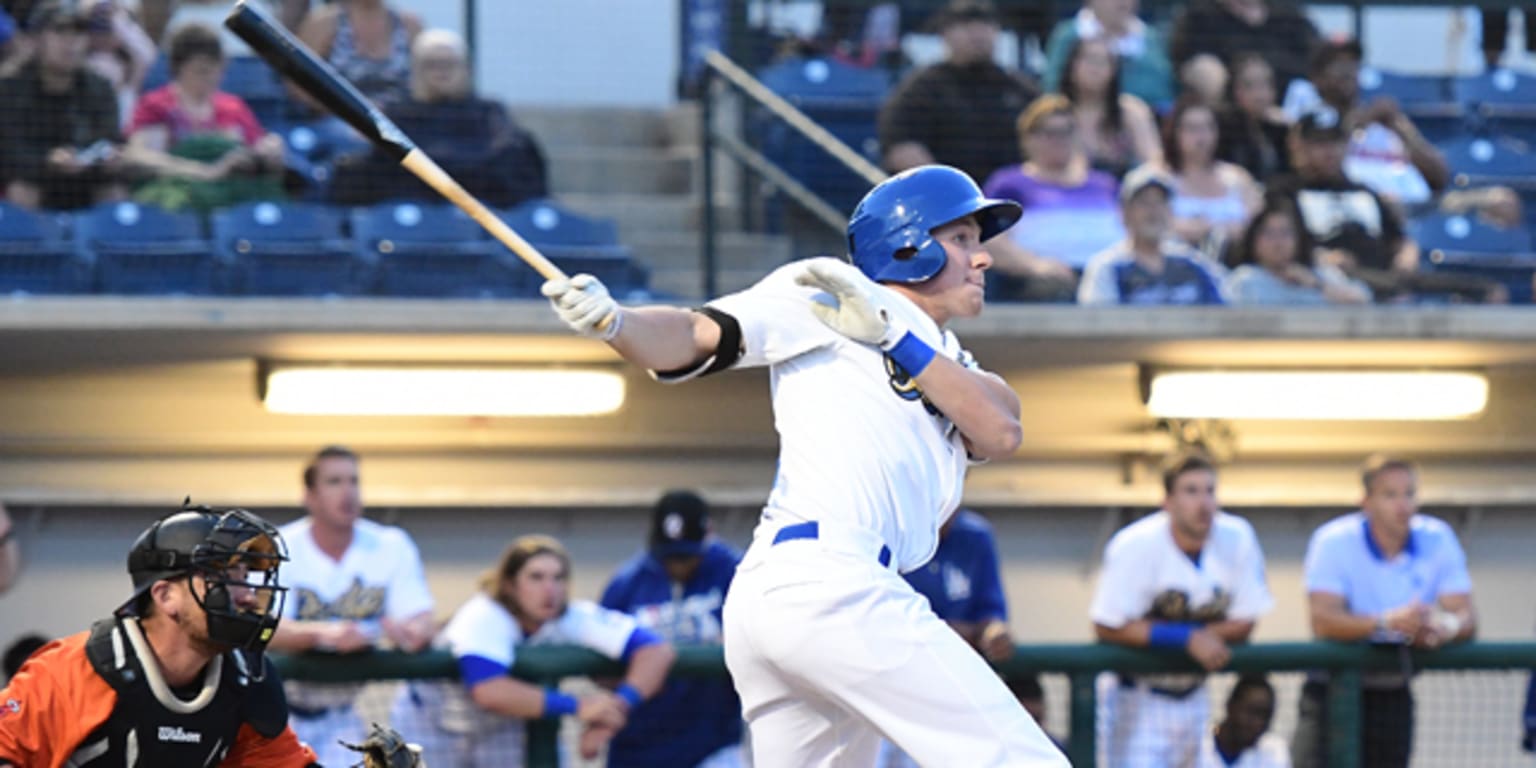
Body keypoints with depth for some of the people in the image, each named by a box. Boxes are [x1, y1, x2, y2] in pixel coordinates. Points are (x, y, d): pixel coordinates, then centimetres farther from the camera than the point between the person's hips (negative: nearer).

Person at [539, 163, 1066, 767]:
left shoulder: (947, 363, 29)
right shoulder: (825, 295, 9)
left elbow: (1001, 433, 8)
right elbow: (700, 336, -3)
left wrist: (892, 335, -2)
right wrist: (611, 321, -24)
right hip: (828, 577, -8)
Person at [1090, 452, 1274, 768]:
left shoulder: (1237, 538, -9)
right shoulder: (1136, 546, -21)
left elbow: (1244, 624, -4)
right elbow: (1108, 627, -22)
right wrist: (1189, 639, -26)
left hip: (1192, 693, 5)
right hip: (1138, 697, -5)